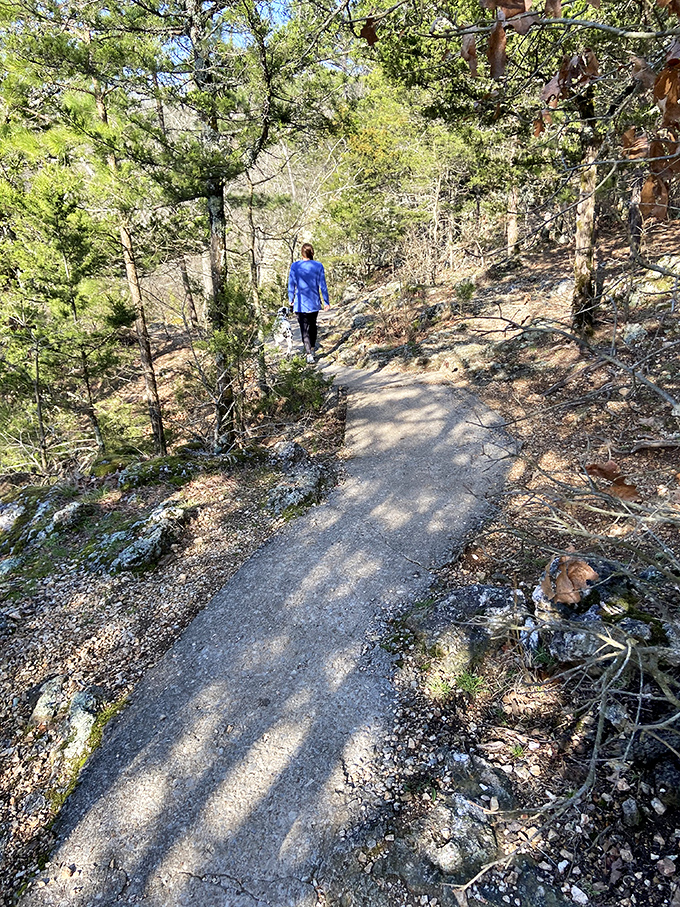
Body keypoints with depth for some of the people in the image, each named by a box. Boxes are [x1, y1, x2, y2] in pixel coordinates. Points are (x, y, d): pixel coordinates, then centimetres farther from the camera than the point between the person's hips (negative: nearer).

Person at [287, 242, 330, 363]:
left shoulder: (295, 266, -7)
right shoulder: (318, 266, -5)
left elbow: (291, 285, -2)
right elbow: (322, 285, -3)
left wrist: (291, 300, 13)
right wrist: (326, 301, 6)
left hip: (301, 303, -2)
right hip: (314, 303, 2)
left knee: (304, 329, 1)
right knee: (313, 325, 22)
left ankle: (309, 353, -8)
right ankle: (312, 348, 33)